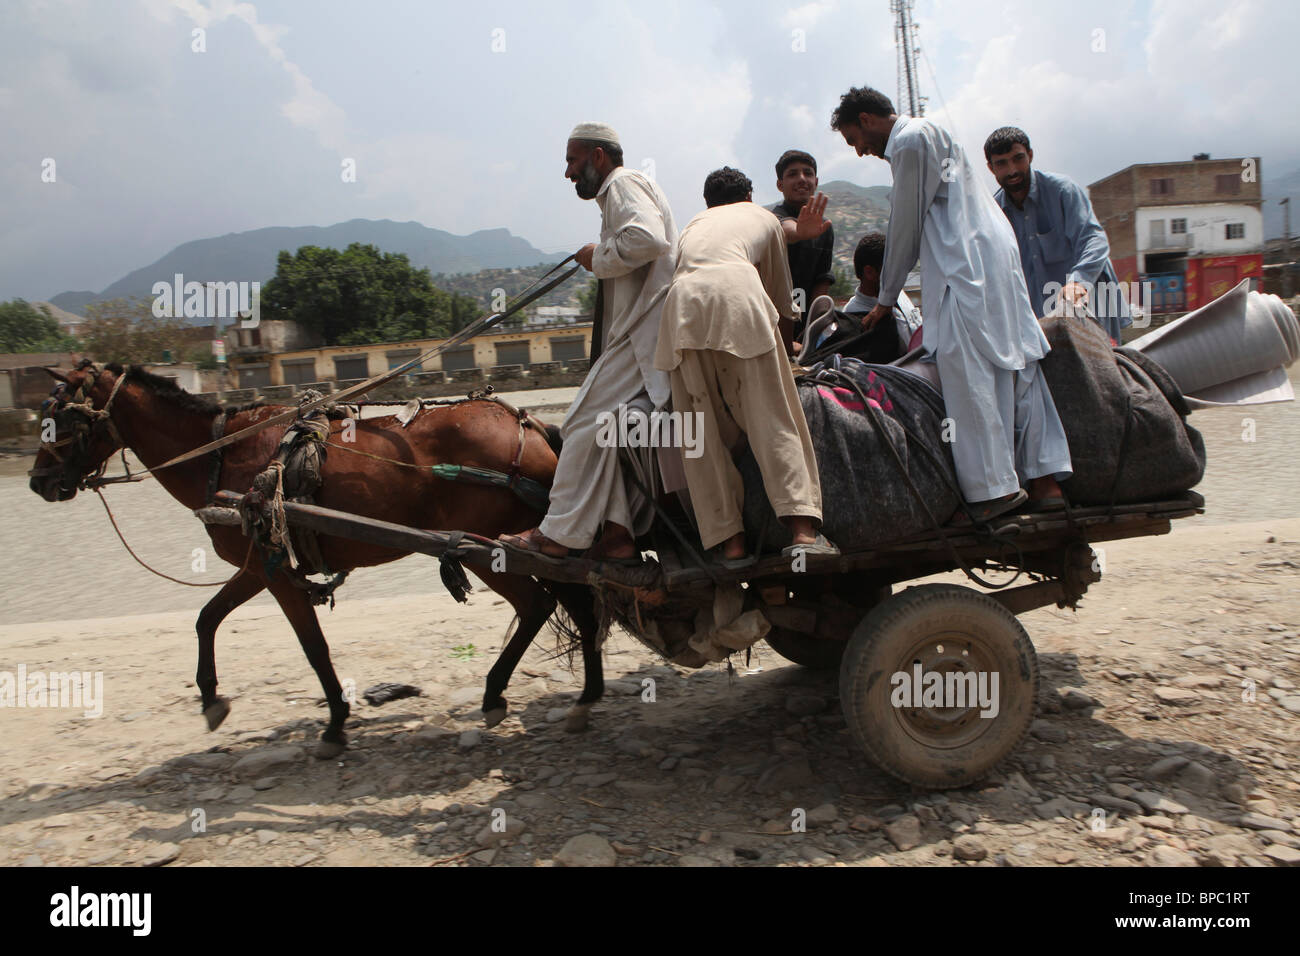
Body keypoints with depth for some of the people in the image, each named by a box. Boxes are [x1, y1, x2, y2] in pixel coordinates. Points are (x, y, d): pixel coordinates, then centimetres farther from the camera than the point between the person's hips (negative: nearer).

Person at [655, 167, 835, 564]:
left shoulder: (692, 225, 39)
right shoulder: (764, 217, 33)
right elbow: (783, 298, 35)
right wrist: (784, 344, 52)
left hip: (681, 303, 3)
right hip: (737, 290, -2)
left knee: (703, 431, 3)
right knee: (772, 416, -4)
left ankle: (729, 541, -1)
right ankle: (803, 530, -14)